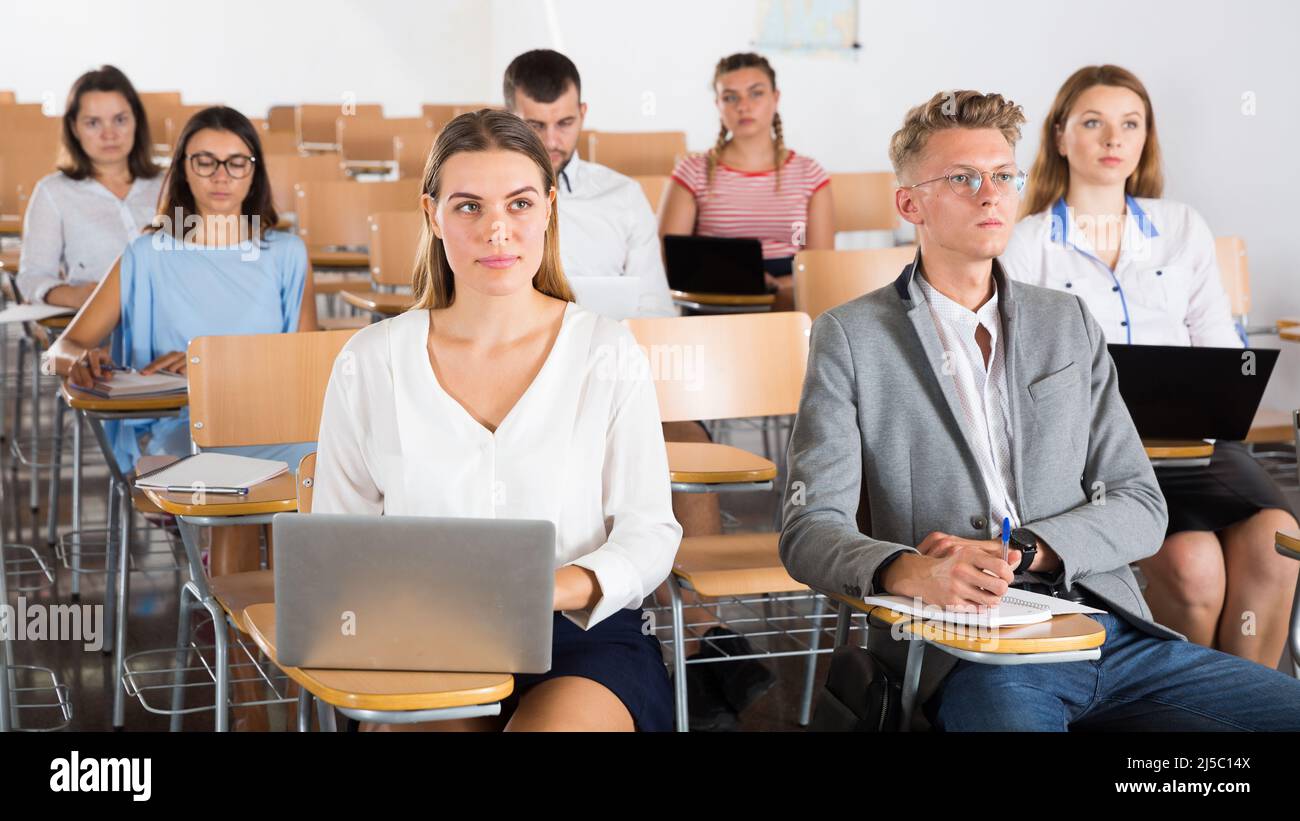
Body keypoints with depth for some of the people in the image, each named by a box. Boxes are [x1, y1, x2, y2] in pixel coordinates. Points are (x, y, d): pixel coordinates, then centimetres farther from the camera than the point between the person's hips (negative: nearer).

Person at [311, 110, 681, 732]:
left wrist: (551, 588, -18)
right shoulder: (370, 362, 5)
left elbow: (649, 534, 1)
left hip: (580, 640, 0)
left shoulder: (608, 354, 2)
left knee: (556, 722, -33)